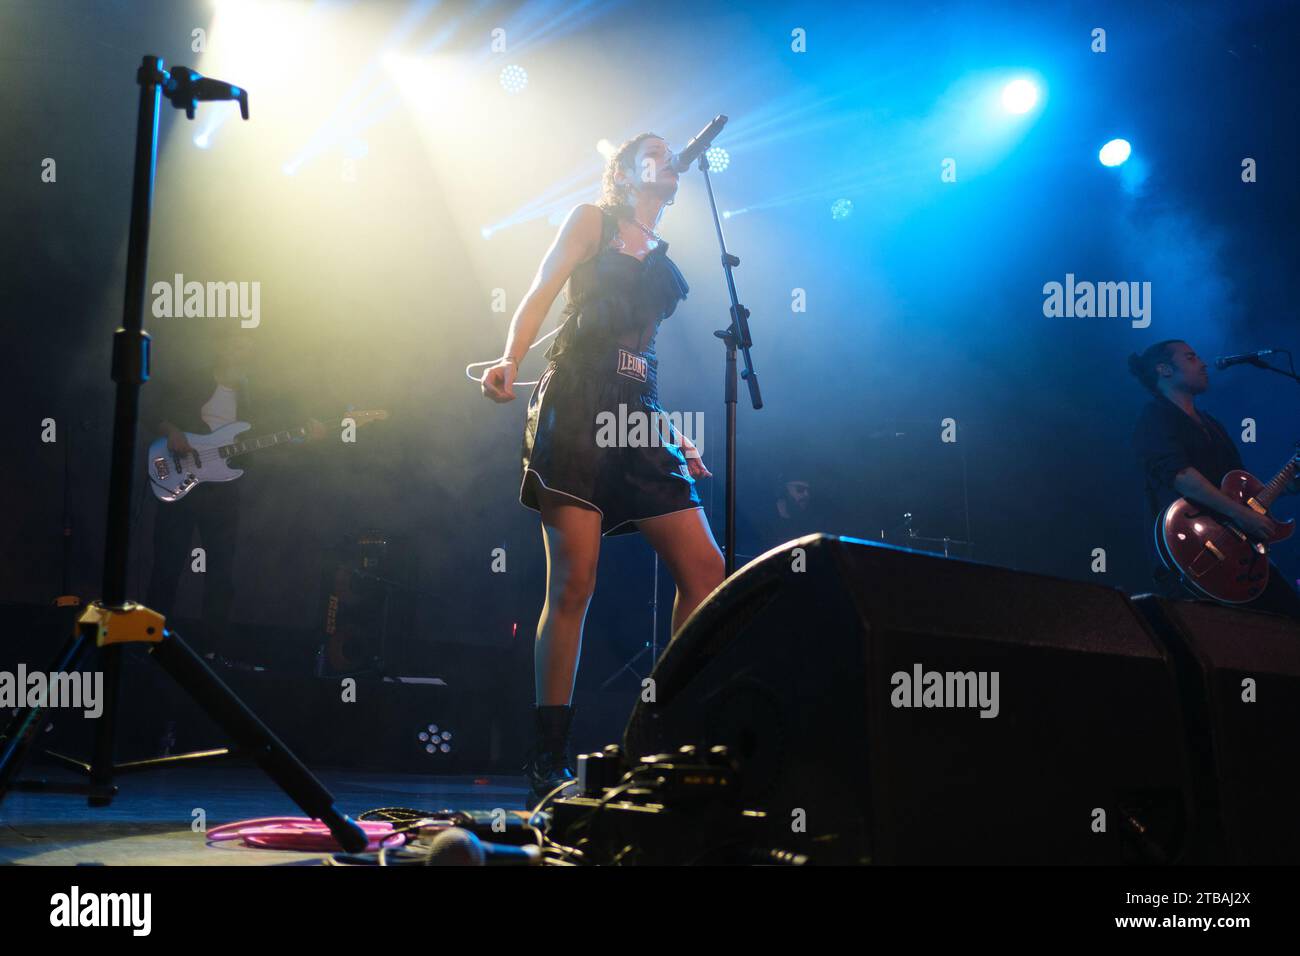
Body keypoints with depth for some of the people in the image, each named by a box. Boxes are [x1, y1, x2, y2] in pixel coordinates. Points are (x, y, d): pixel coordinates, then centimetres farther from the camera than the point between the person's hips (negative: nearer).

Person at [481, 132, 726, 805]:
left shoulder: (661, 256, 27)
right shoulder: (592, 220, 12)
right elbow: (540, 295, 1)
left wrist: (672, 432, 19)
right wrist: (510, 360, -16)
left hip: (637, 418, 6)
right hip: (577, 404, -6)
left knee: (706, 571, -5)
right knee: (574, 580, -12)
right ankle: (549, 762, -5)